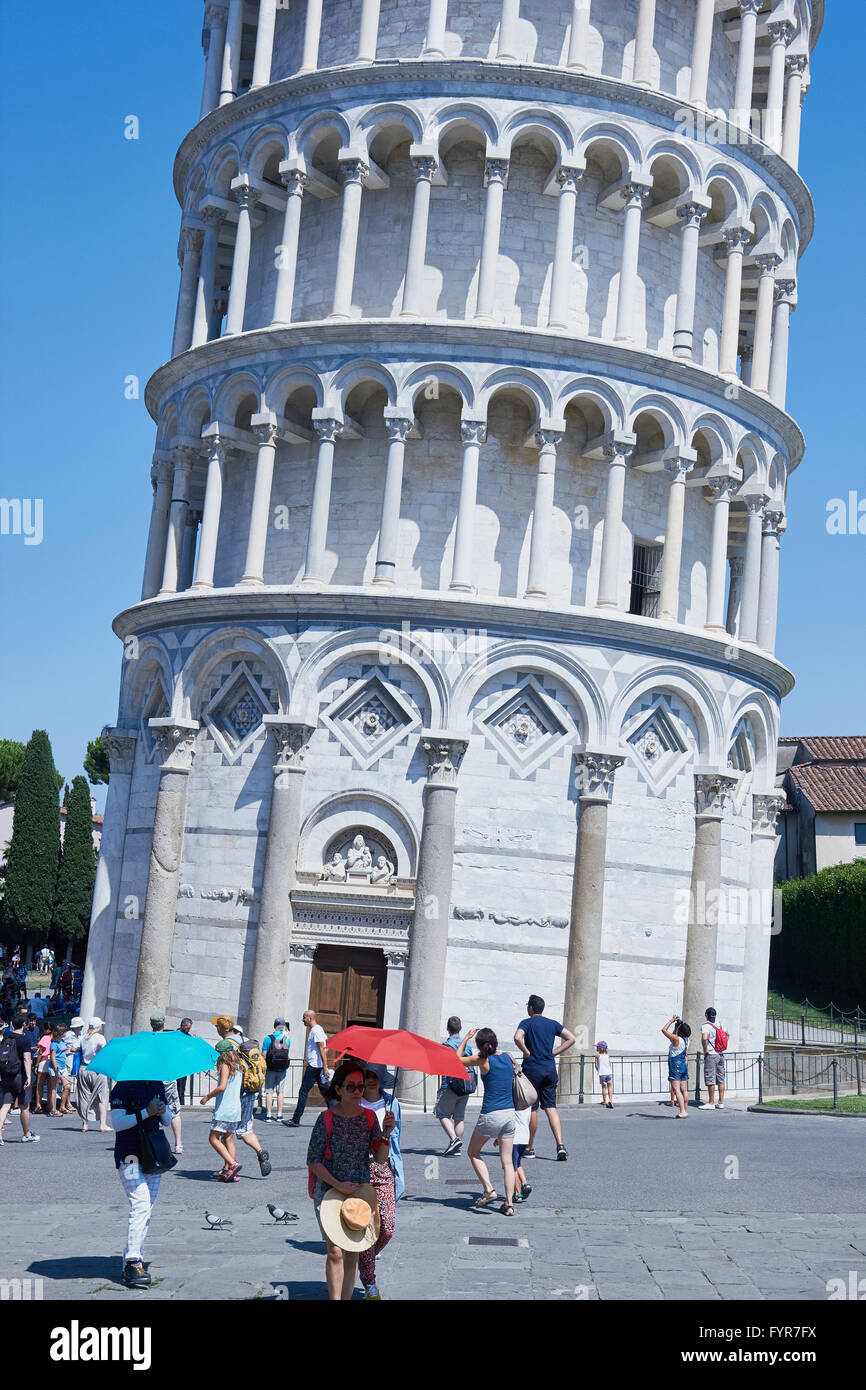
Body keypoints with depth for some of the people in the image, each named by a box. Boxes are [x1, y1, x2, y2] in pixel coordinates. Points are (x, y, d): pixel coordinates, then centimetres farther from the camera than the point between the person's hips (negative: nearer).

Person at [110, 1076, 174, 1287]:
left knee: (147, 1211, 7)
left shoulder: (157, 1085, 12)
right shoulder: (123, 1088, -8)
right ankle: (132, 1264, -19)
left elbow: (168, 1121, 14)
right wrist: (147, 1112, -23)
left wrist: (161, 1111, -8)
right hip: (129, 1156, -7)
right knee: (140, 1205, -19)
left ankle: (131, 1262, 16)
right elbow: (117, 1123, -16)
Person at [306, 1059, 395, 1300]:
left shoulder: (369, 1117, 2)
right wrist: (338, 1185, -14)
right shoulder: (326, 1119, -8)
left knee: (352, 1254, 6)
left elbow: (380, 1159, 0)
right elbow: (313, 1161, -6)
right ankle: (334, 1299, -5)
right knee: (335, 1251, -12)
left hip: (359, 1193, 3)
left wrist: (386, 1133, -16)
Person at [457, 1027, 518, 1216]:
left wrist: (466, 1037, 15)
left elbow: (457, 1059, 6)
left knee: (473, 1152, 16)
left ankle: (489, 1190, 1)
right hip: (510, 1113, 5)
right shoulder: (507, 1056, 4)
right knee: (507, 1160, 7)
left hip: (490, 1115, -5)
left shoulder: (482, 1060, -9)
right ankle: (509, 1204, 3)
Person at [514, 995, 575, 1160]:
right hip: (550, 1069, 4)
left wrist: (526, 1052, -10)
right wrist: (554, 1052, 7)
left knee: (532, 1108, 4)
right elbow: (572, 1038, 9)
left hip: (532, 1069, -4)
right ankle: (560, 1145, -11)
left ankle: (530, 1148, 13)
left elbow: (517, 1037, -25)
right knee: (551, 1107, 5)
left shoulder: (527, 1023, -5)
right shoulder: (553, 1024, 10)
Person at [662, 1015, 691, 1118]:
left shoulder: (676, 1039, -15)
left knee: (677, 1089, -10)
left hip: (676, 1066, -8)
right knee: (684, 1090, 11)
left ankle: (682, 1112, -17)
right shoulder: (685, 1040, 6)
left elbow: (664, 1030, -10)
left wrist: (671, 1021, -2)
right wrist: (674, 1022, 17)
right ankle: (685, 1111, 15)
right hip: (684, 1065, 8)